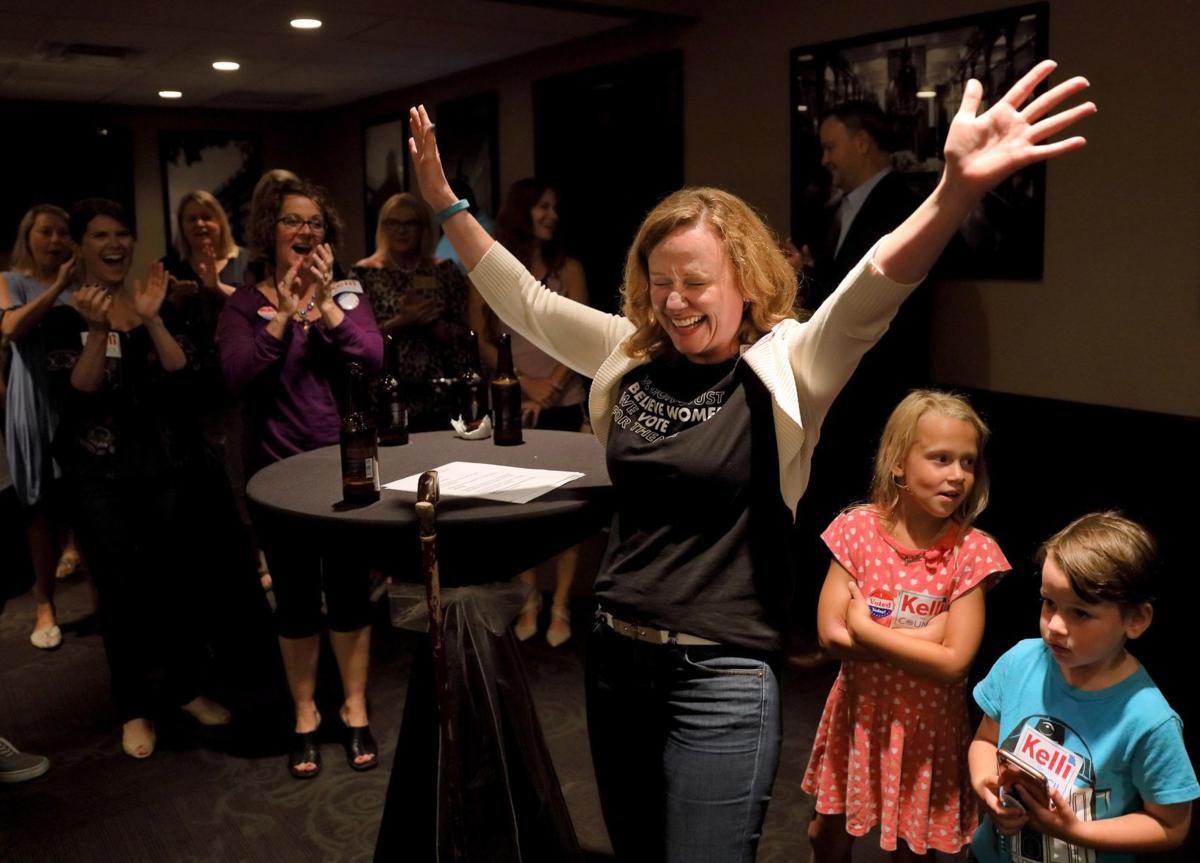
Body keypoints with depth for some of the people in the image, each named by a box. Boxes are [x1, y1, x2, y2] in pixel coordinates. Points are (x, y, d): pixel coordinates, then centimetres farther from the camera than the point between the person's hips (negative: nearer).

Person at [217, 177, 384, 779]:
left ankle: (355, 709, 24)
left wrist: (325, 304, -22)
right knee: (296, 595, 8)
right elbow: (237, 375, -16)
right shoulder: (246, 304, 1)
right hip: (278, 469, 0)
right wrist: (284, 314, -23)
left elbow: (373, 358, -13)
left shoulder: (346, 294, 3)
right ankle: (304, 714, 26)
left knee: (349, 588, 7)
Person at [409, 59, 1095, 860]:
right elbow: (523, 301, 12)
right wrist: (447, 202, 11)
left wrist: (957, 189, -46)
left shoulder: (787, 364, -11)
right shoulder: (630, 353, 4)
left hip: (722, 678, -6)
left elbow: (869, 295, -29)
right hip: (615, 656, 6)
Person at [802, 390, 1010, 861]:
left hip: (925, 722, -2)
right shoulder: (857, 529, -12)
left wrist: (866, 628, -20)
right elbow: (830, 633, -16)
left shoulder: (971, 551, -16)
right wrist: (921, 636, -21)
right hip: (858, 711, 2)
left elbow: (953, 662, -20)